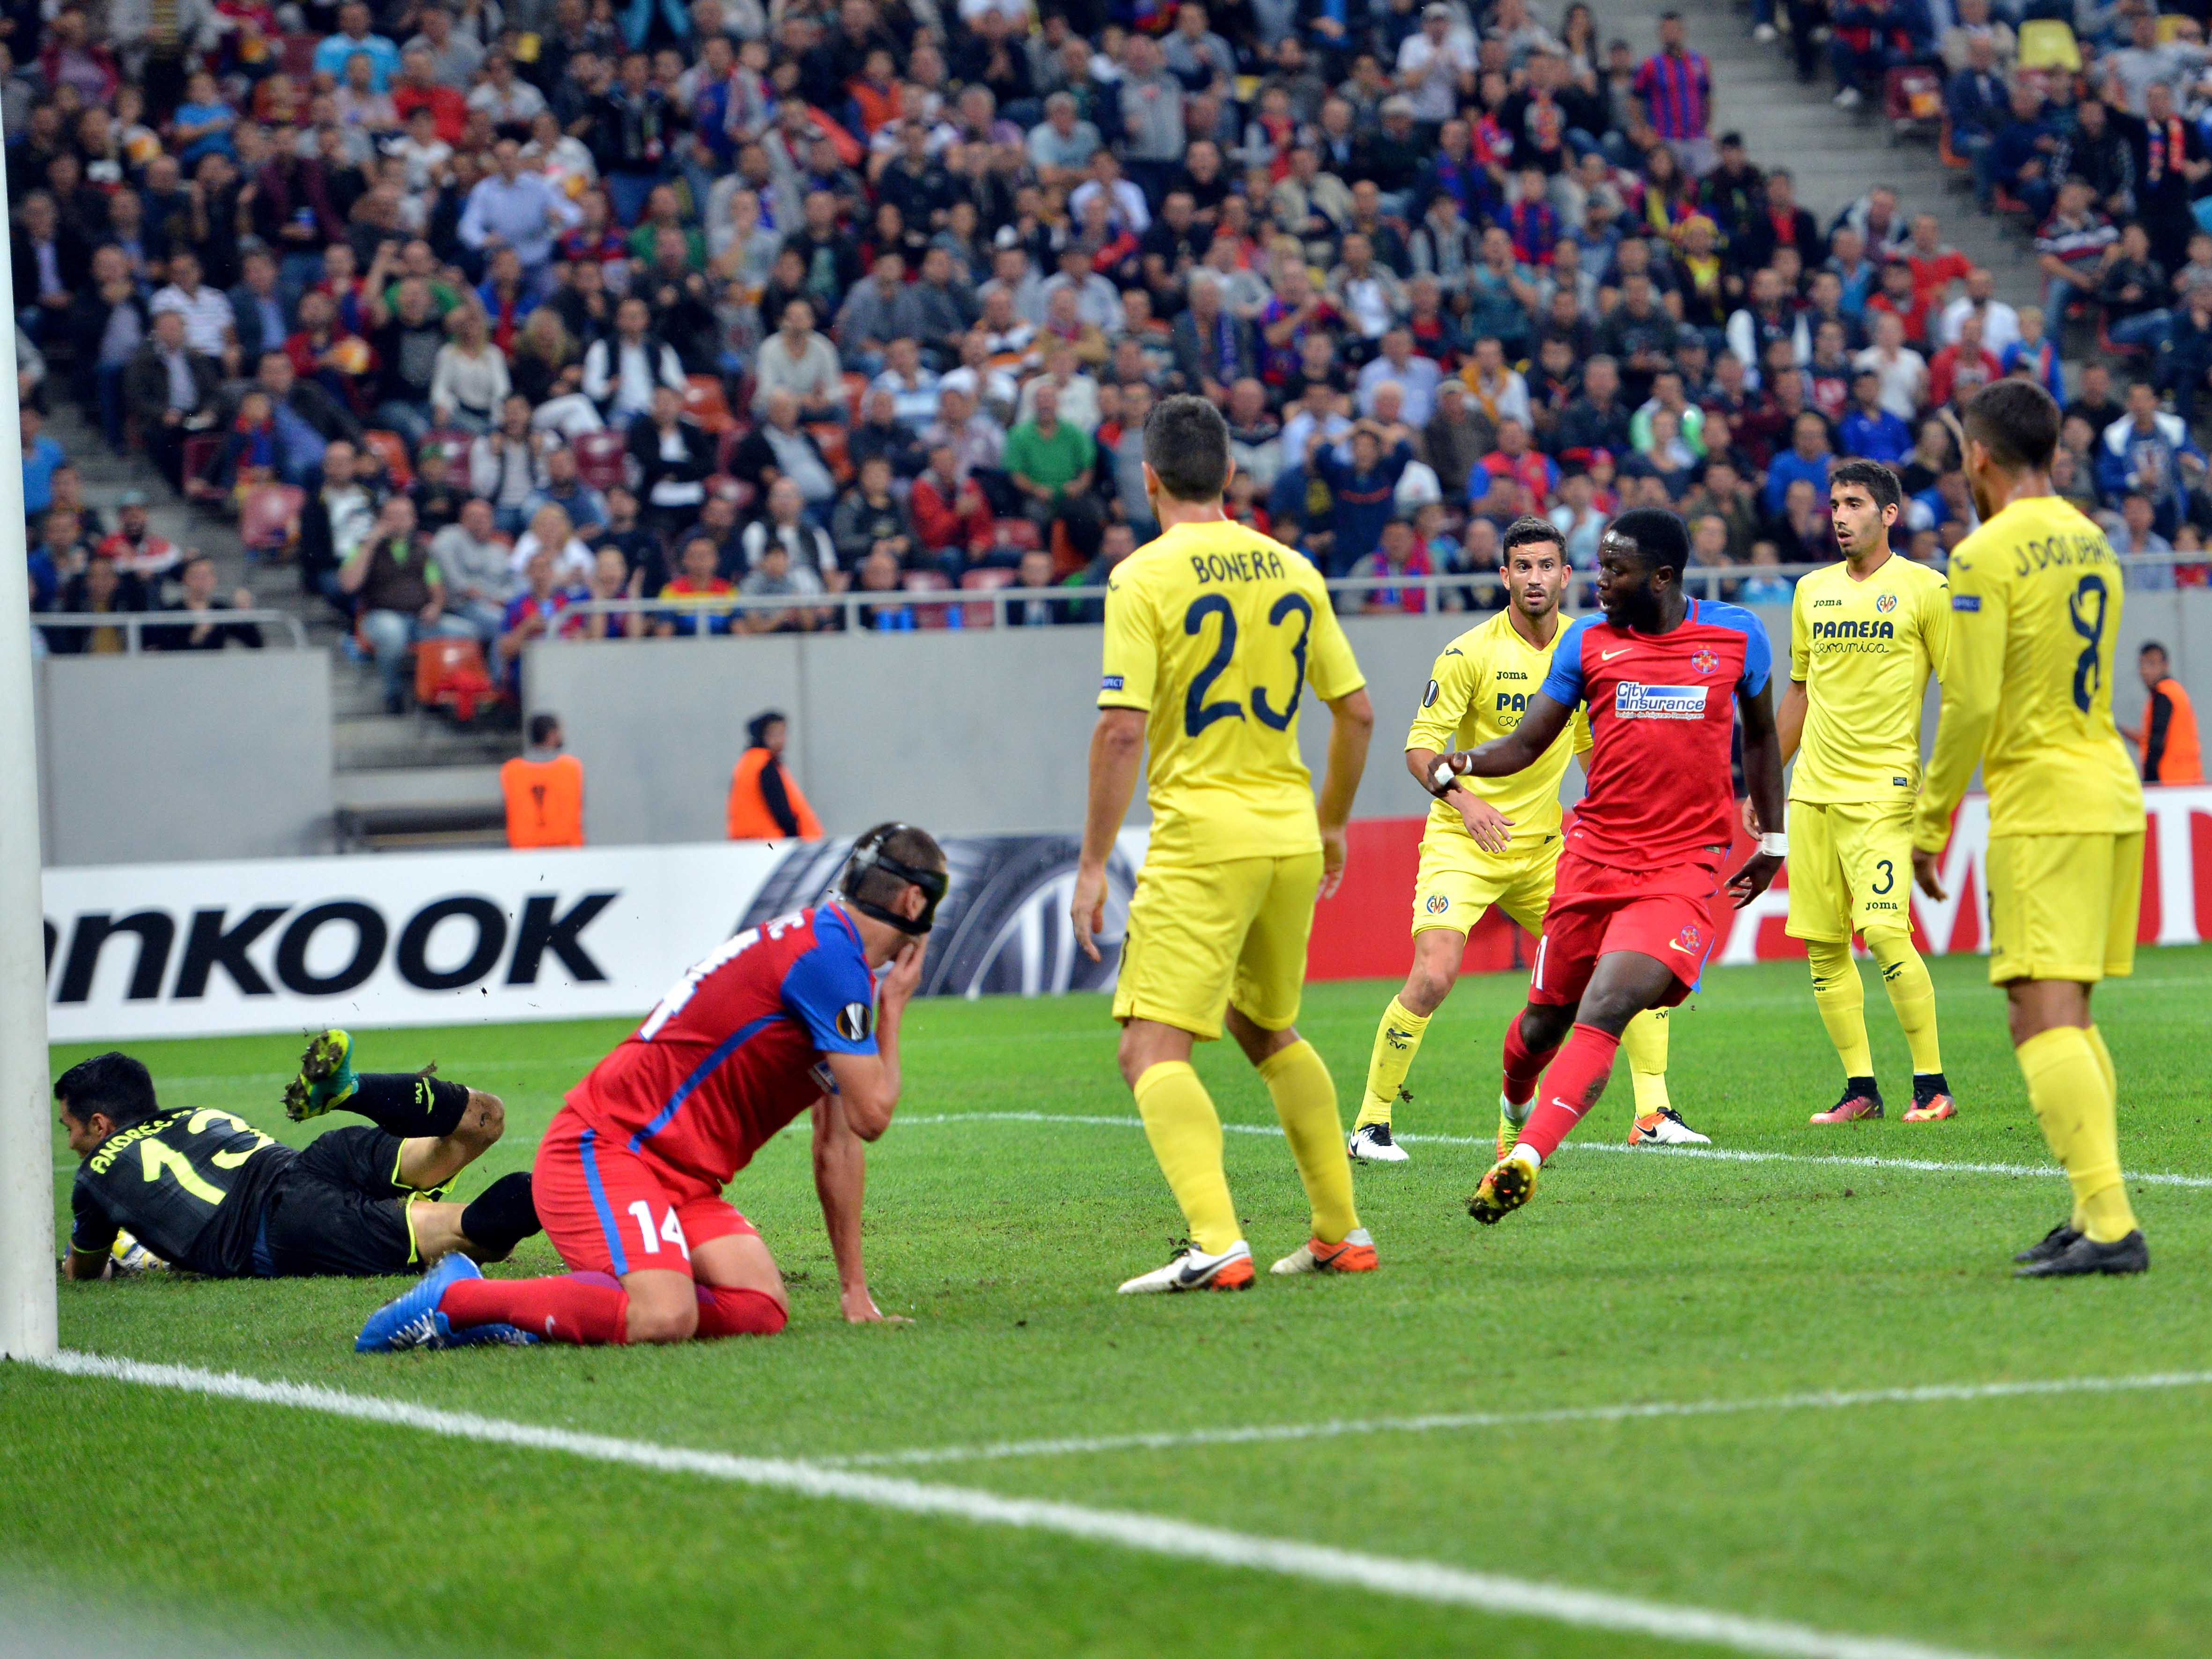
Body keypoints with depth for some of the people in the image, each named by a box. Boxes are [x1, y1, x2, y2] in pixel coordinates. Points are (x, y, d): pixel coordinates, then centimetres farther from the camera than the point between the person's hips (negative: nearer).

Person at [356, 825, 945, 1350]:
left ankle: (534, 1308, -3)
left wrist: (853, 1288, 22)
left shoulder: (829, 949, 20)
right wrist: (893, 1010, 5)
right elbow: (871, 1114, -13)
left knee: (762, 1309, -11)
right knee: (664, 1320, -31)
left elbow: (838, 1140, 23)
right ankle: (455, 1298, -13)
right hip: (605, 1150, -10)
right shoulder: (829, 955, -12)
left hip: (680, 1177, 10)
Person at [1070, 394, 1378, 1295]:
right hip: (1290, 836, 6)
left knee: (1153, 1050, -9)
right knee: (1268, 1031, 25)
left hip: (1202, 840, -6)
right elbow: (1356, 711, 12)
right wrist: (1332, 826, 26)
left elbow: (1122, 728, -14)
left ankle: (1217, 1244, -26)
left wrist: (1093, 864, -9)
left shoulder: (1145, 577, -8)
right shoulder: (1293, 570, 9)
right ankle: (1341, 1232, 27)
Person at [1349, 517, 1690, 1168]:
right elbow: (1421, 746, -12)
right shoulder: (1469, 654, -12)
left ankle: (1654, 1114, 11)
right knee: (1434, 977, -22)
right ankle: (1370, 1124, -9)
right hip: (1462, 845, -5)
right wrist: (1462, 798, -29)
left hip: (1544, 846, 5)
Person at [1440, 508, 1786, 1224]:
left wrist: (1773, 839, 19)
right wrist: (1464, 764, -17)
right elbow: (1526, 743, 4)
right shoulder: (1588, 640, 4)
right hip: (1594, 854, 3)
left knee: (1603, 1014, -21)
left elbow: (1761, 735, 19)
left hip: (1684, 864, -3)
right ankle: (1514, 1096, 45)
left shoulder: (1736, 634, 3)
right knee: (1550, 1013, 11)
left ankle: (1525, 1159, -29)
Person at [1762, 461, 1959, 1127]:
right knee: (1822, 944, 2)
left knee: (1884, 932, -17)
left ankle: (1933, 1085, -7)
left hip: (1882, 789, -6)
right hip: (1811, 792, 6)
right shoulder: (1813, 591, 13)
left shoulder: (1925, 589, -3)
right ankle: (1860, 1088, 9)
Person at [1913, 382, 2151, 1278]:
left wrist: (1928, 825, -6)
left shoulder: (1987, 555, -11)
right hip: (2111, 793, 8)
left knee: (2046, 1018, -12)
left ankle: (2111, 1225, -23)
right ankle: (2093, 1214, 14)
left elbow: (1971, 706, -15)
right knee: (2066, 1017, 16)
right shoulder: (2091, 541, 14)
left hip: (2043, 805, -8)